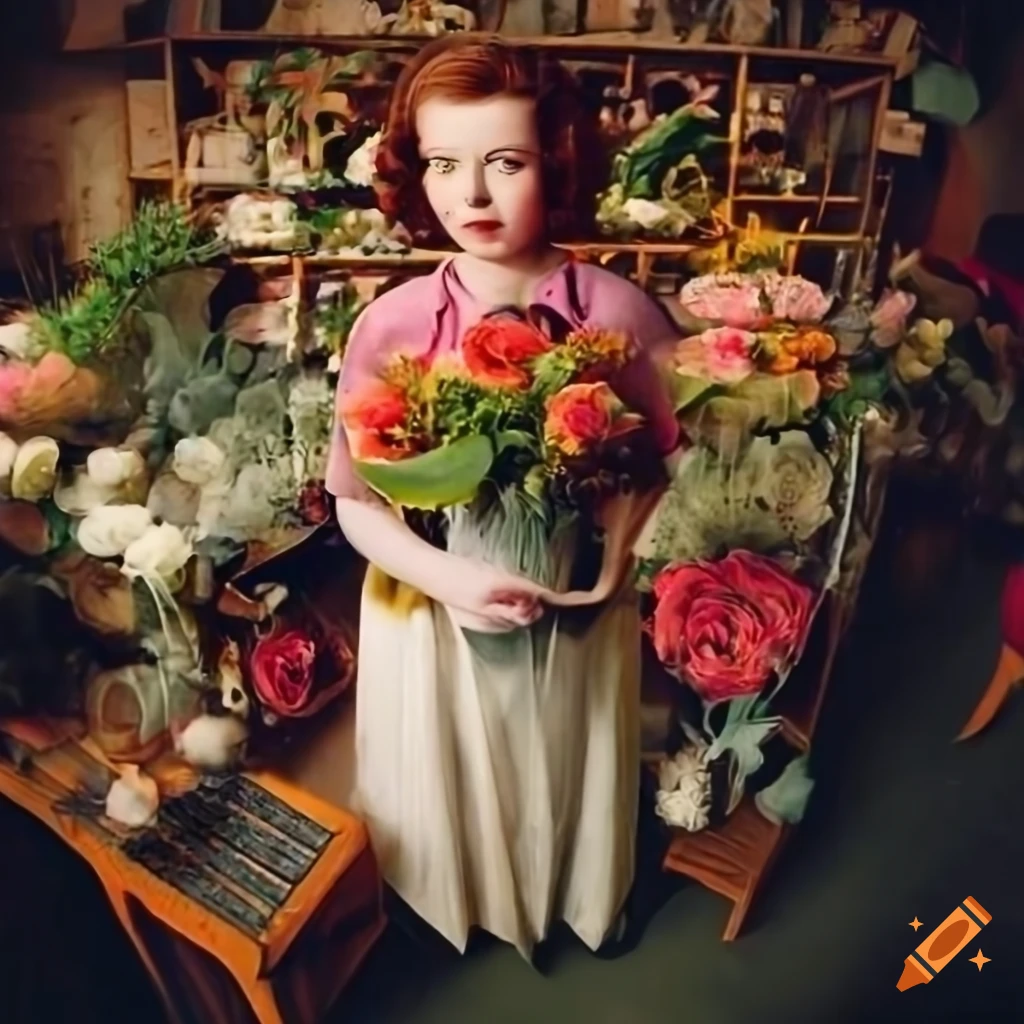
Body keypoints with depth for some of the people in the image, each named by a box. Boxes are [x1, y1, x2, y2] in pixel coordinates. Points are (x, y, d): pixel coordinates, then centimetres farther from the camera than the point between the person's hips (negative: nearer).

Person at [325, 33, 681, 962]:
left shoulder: (618, 311, -15)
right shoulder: (393, 325, -14)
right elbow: (355, 502, -8)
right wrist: (445, 574, -24)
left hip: (578, 617, 1)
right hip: (436, 614, 0)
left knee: (570, 781, 24)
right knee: (447, 788, 22)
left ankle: (577, 902, 57)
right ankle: (455, 907, 55)